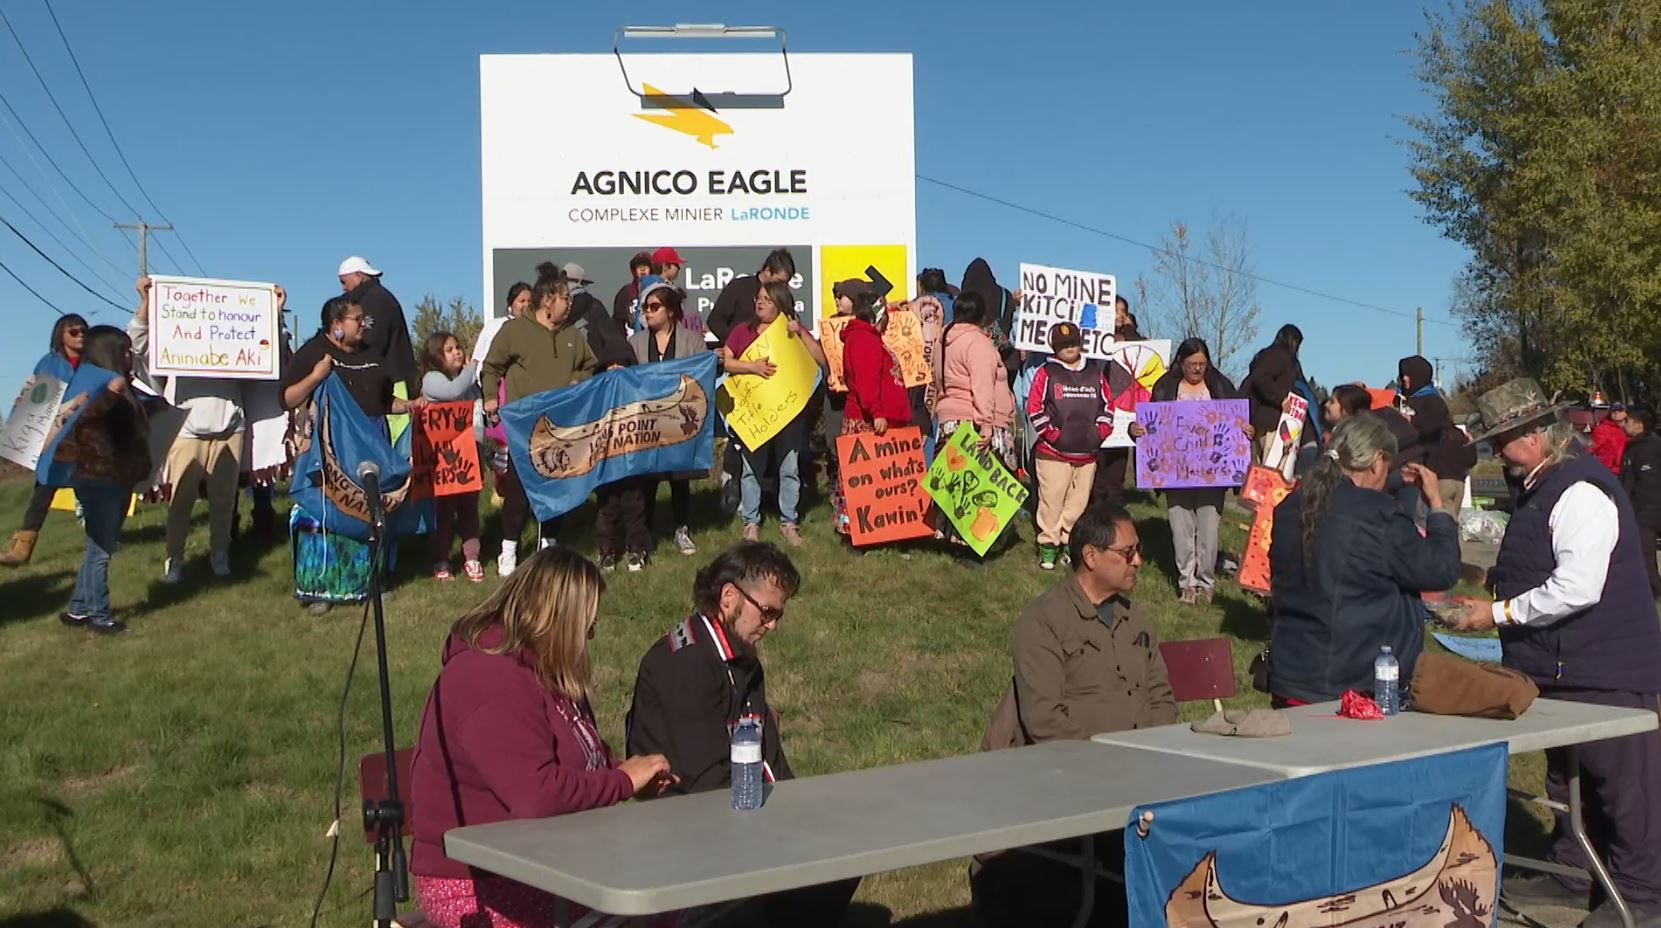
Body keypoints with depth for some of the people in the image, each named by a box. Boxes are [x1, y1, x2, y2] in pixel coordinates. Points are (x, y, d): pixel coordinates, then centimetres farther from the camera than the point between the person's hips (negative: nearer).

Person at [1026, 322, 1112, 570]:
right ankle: (1048, 546, 6)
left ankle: (1070, 544, 19)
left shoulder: (1096, 373, 12)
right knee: (1052, 502, -4)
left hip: (1087, 454, 4)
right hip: (1054, 453, -3)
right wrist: (1051, 434, -9)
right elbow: (1034, 408, -3)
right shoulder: (1046, 373, 1)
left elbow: (1107, 405, 17)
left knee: (1079, 502, 7)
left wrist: (1100, 432, 4)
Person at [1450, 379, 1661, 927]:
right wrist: (1504, 577, 10)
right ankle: (1569, 874, 33)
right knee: (1566, 775, 20)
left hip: (1605, 669, -11)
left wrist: (1500, 613, -20)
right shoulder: (1544, 488, 12)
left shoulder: (1579, 493, -21)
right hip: (1562, 666, 11)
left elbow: (1578, 588, -28)